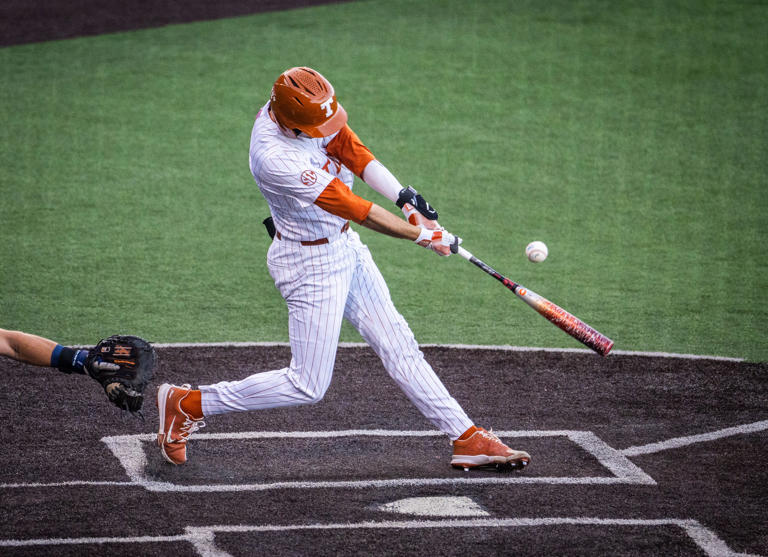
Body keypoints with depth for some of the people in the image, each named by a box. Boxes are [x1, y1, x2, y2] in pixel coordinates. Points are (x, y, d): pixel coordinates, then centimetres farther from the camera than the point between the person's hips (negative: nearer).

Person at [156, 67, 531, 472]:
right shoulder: (274, 157, -34)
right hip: (310, 264, -8)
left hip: (343, 245, 8)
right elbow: (355, 210, -29)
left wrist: (406, 199, -19)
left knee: (398, 346, 10)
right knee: (308, 386, -1)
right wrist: (422, 236, -20)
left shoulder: (305, 107, -11)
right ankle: (186, 404, 10)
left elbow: (352, 150, -7)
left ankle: (467, 439, 15)